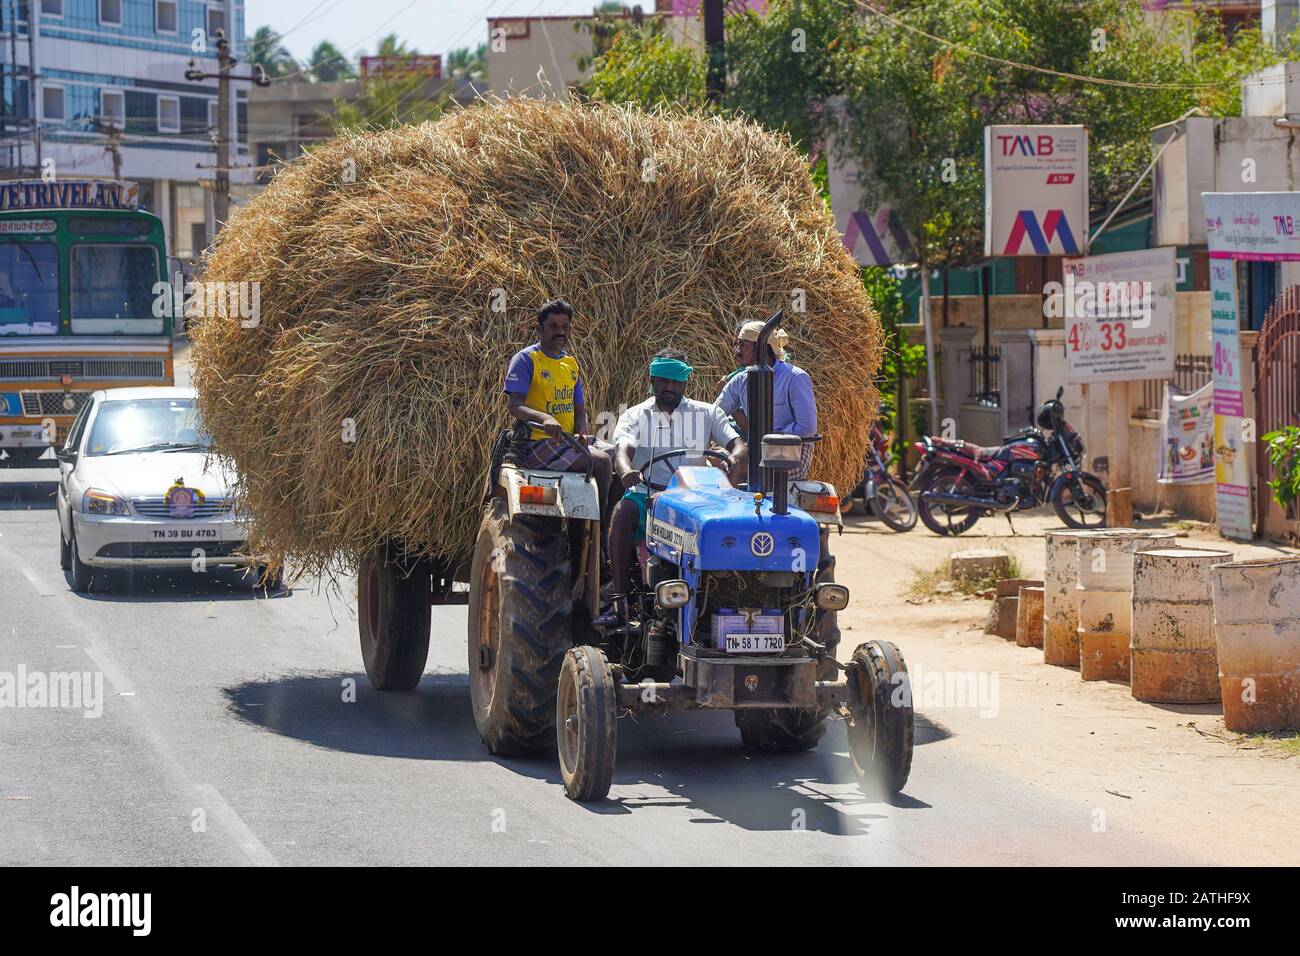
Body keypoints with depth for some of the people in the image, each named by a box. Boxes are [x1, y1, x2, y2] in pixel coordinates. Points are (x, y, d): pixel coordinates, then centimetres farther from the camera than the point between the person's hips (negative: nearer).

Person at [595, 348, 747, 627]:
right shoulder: (635, 416, 11)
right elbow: (622, 449, -8)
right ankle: (619, 601, -34)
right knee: (623, 511, -34)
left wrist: (736, 458, -24)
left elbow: (737, 443, 3)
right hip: (646, 494, 0)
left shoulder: (706, 413, 15)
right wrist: (626, 470, -33)